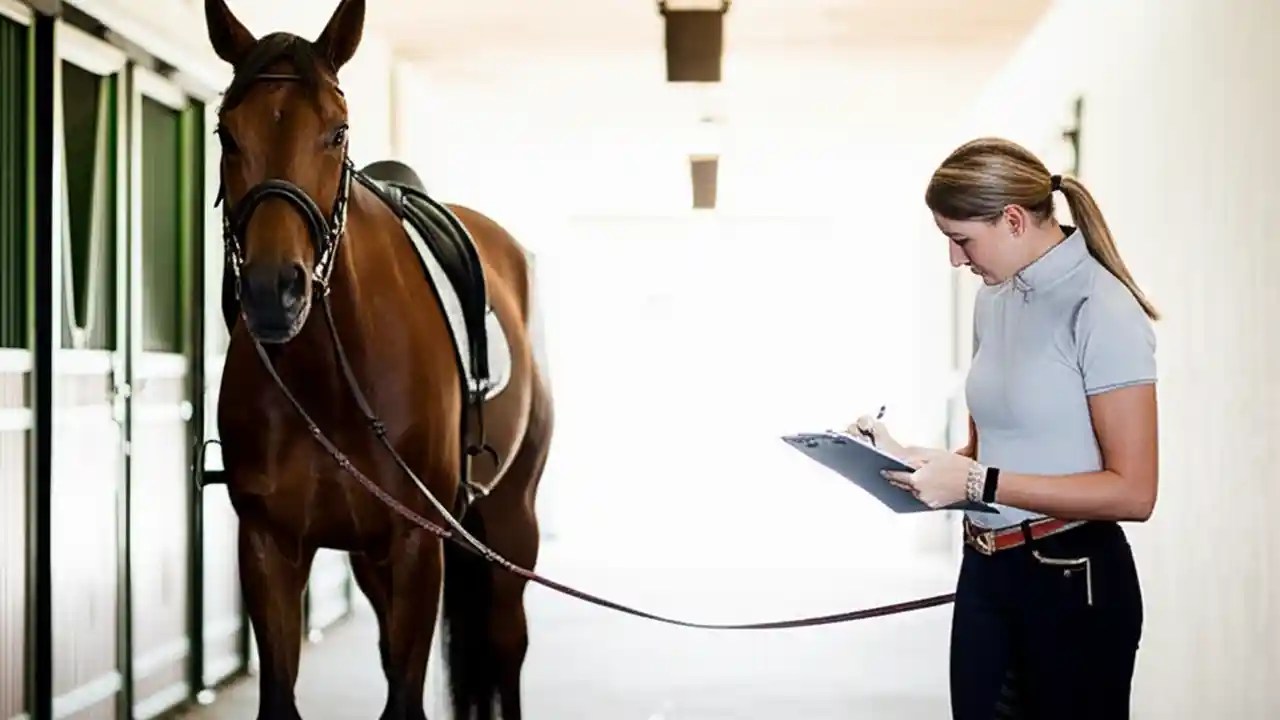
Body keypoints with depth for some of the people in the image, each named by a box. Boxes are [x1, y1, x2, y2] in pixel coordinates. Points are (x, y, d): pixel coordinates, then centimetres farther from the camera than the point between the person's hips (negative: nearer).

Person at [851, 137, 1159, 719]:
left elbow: (1133, 492, -18)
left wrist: (977, 484, -21)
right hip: (985, 569, 7)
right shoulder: (994, 299, 9)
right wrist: (907, 457, -2)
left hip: (1072, 580, -7)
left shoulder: (1100, 310, -15)